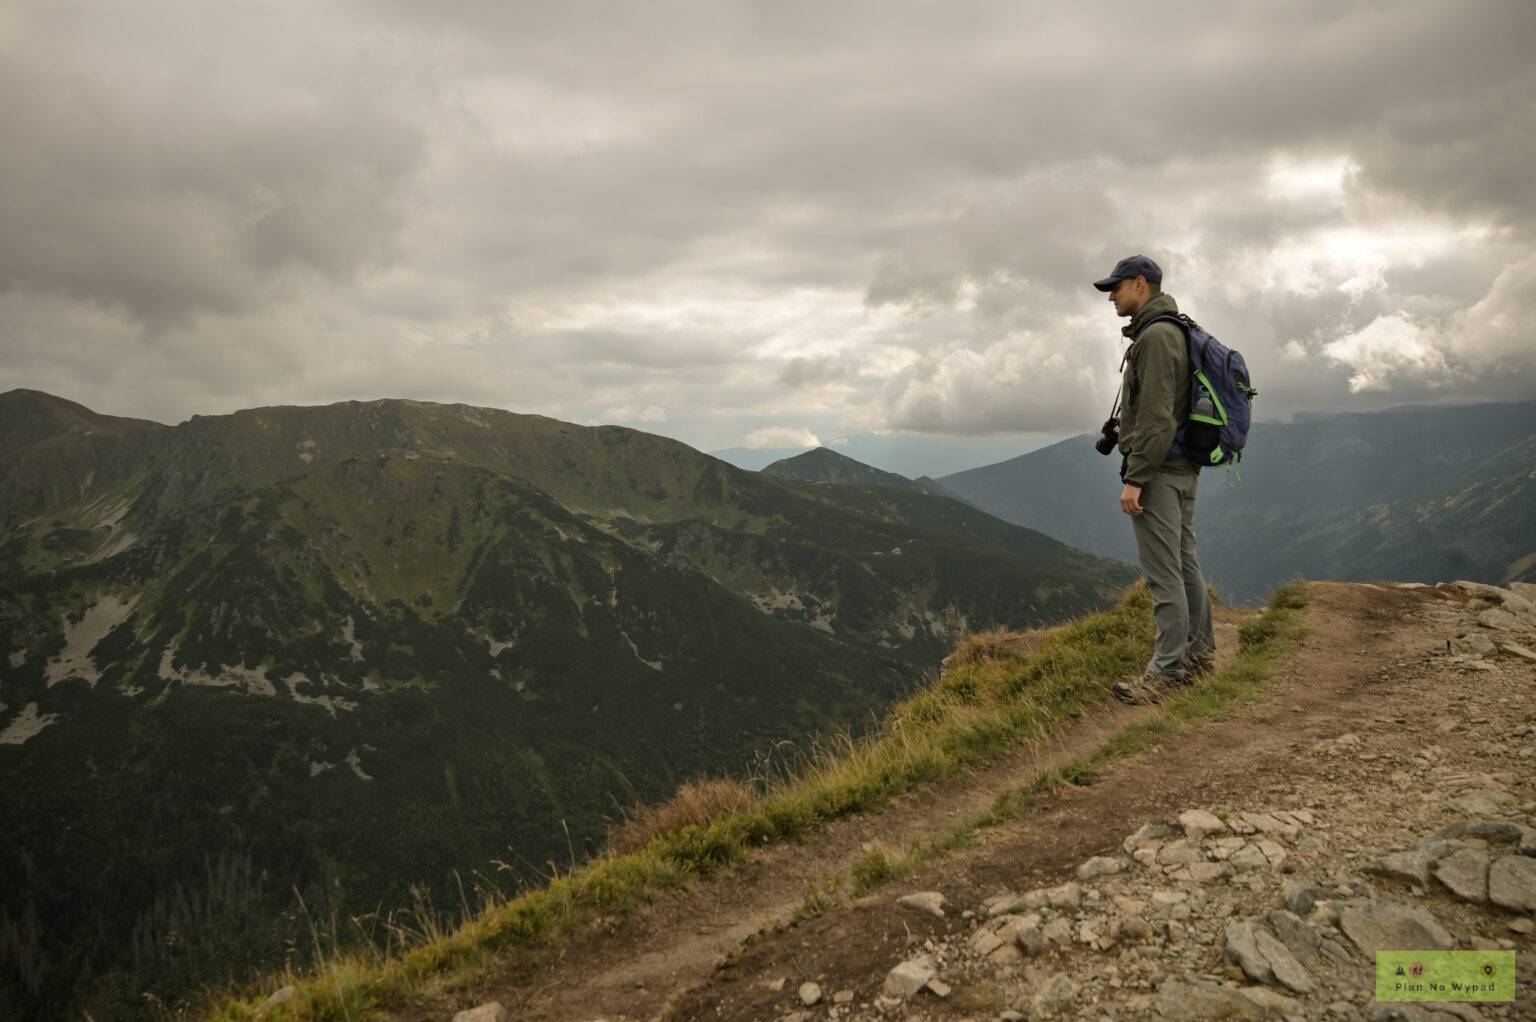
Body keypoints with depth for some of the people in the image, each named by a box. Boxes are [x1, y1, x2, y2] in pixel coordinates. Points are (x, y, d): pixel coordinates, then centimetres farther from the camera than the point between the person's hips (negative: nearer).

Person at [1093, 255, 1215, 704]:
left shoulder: (1156, 335, -15)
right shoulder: (1177, 331, 18)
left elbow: (1156, 417, -22)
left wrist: (1135, 478, -22)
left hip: (1158, 470, -11)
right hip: (1184, 468, 11)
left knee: (1163, 571, -9)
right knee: (1185, 563, 16)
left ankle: (1168, 668, -6)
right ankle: (1200, 650, 24)